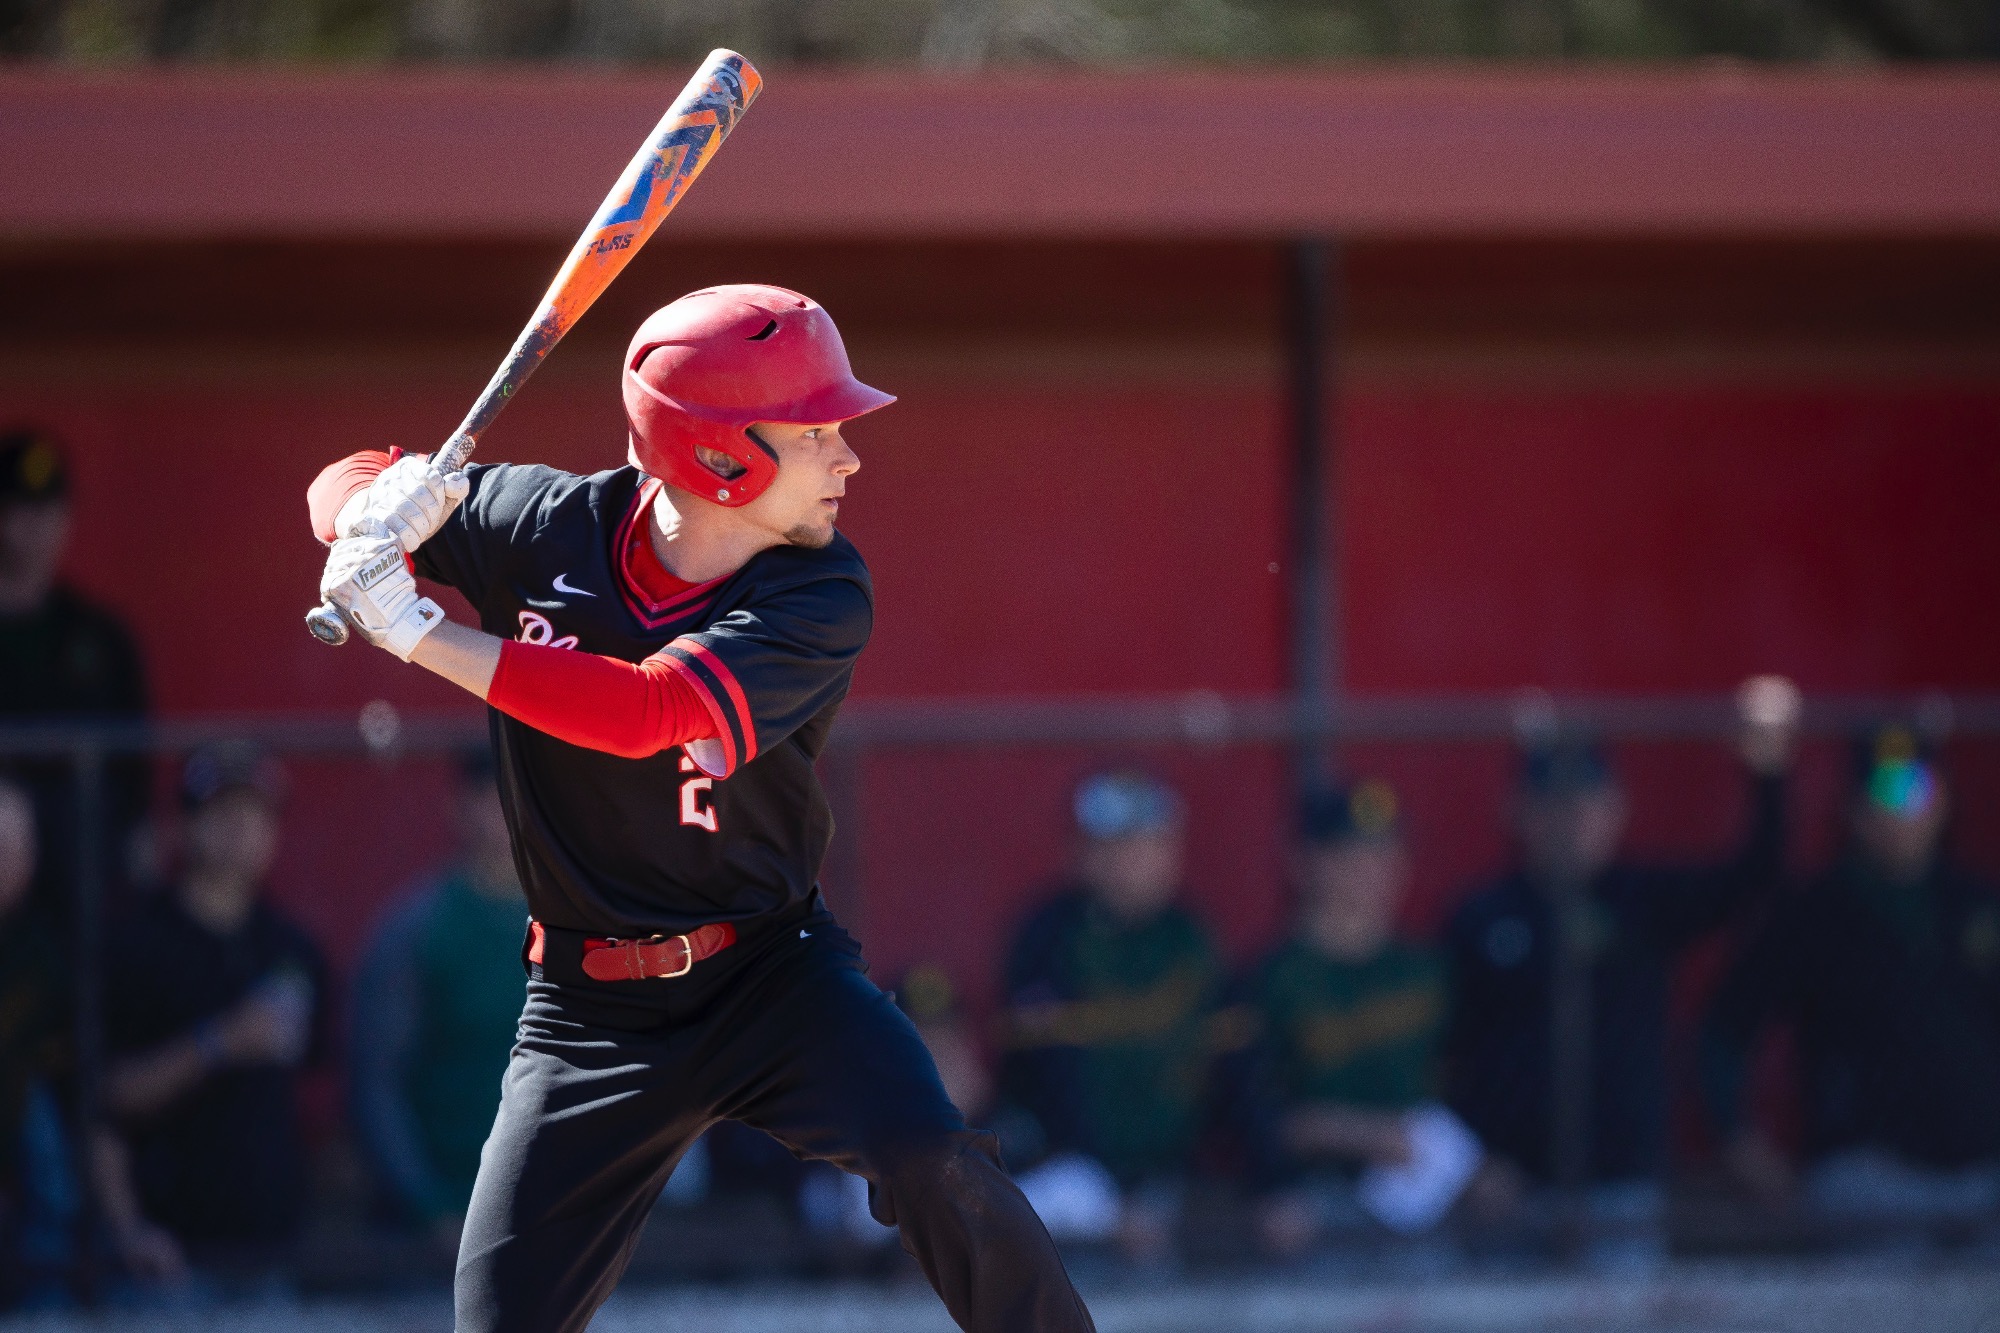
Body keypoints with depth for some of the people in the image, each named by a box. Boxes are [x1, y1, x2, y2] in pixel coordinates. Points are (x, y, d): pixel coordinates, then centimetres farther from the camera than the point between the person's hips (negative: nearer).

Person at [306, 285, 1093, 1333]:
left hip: (771, 972, -1)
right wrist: (398, 495, -19)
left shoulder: (819, 598, -16)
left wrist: (414, 632, -30)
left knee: (928, 1157, -27)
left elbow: (646, 714, -30)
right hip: (587, 1003, 1)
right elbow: (345, 490, 7)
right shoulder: (548, 527, -9)